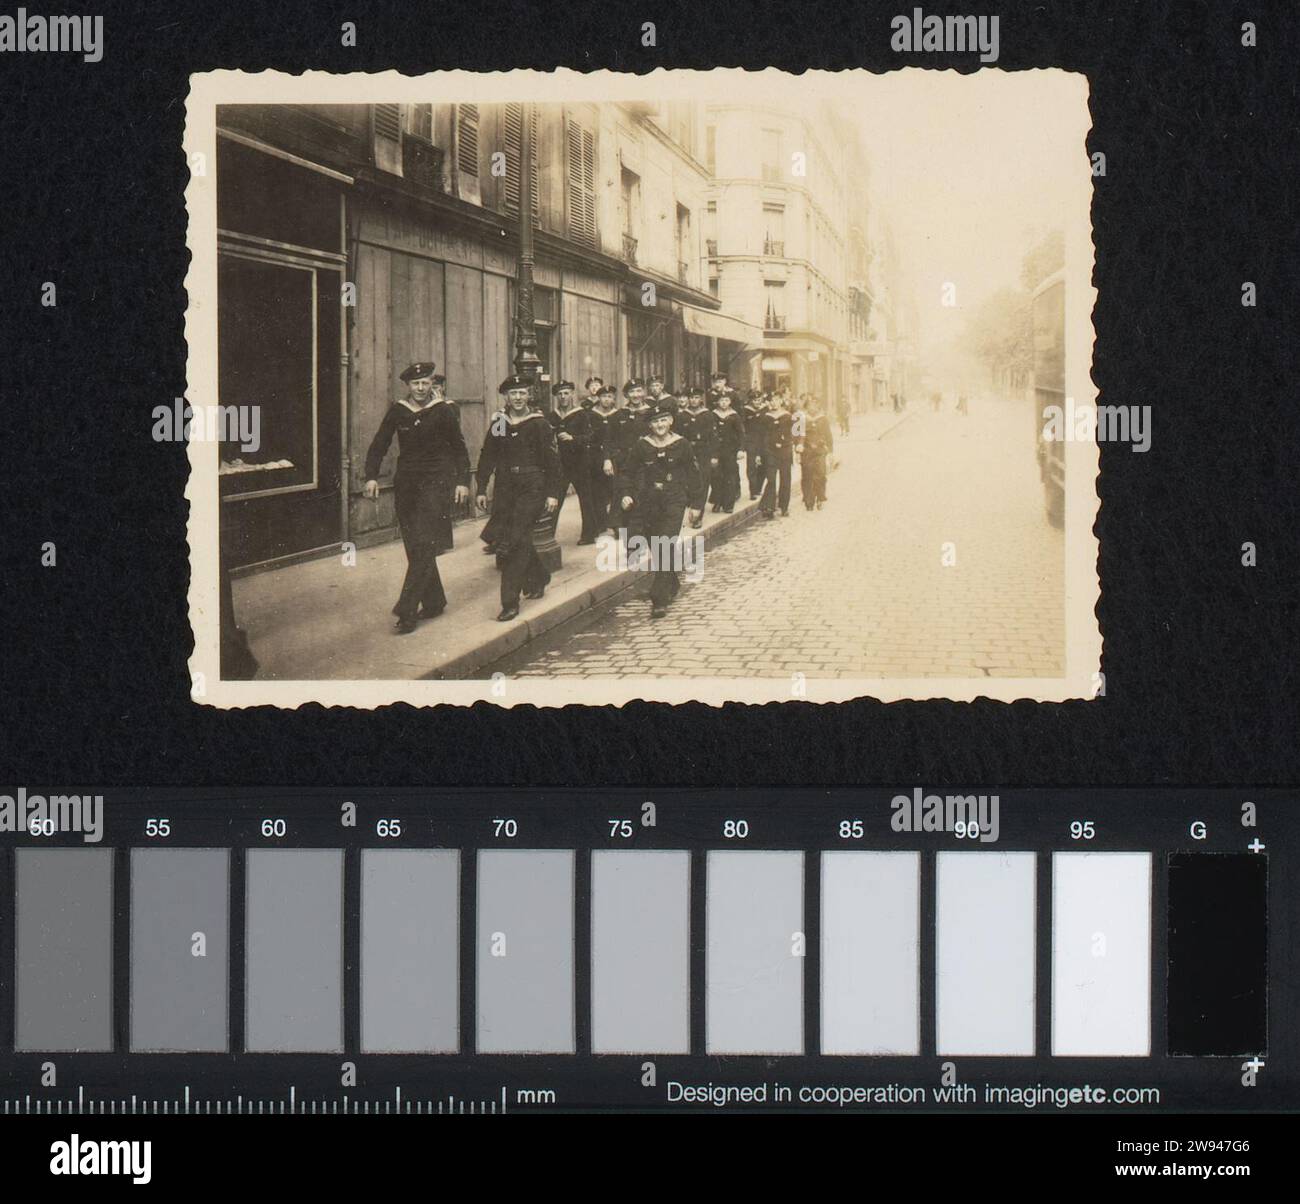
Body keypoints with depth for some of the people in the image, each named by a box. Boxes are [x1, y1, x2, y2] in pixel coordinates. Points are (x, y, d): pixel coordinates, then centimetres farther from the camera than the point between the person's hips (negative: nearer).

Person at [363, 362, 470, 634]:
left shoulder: (443, 411, -2)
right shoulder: (397, 411, 4)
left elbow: (459, 448, 5)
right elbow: (378, 446, 6)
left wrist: (462, 481, -2)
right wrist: (371, 477, -7)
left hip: (436, 482, -4)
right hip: (406, 484, 4)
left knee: (425, 547, -12)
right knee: (415, 548, 7)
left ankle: (407, 611, -16)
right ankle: (434, 602, 20)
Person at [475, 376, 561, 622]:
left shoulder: (539, 424, -2)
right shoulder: (498, 425, 9)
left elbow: (552, 460, -3)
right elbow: (487, 458, 12)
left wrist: (552, 493, -8)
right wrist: (482, 490, 6)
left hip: (531, 488, -5)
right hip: (505, 488, 5)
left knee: (517, 542, -11)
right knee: (506, 542, 8)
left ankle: (510, 602, -9)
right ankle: (538, 578, 34)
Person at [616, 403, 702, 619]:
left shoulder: (682, 445, 1)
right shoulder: (641, 446, 3)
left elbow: (693, 476, 9)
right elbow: (626, 472, 7)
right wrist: (624, 495, -9)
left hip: (674, 502, -3)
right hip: (648, 502, 3)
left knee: (666, 549, -12)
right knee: (656, 550, 10)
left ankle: (660, 600, -14)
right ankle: (672, 585, 35)